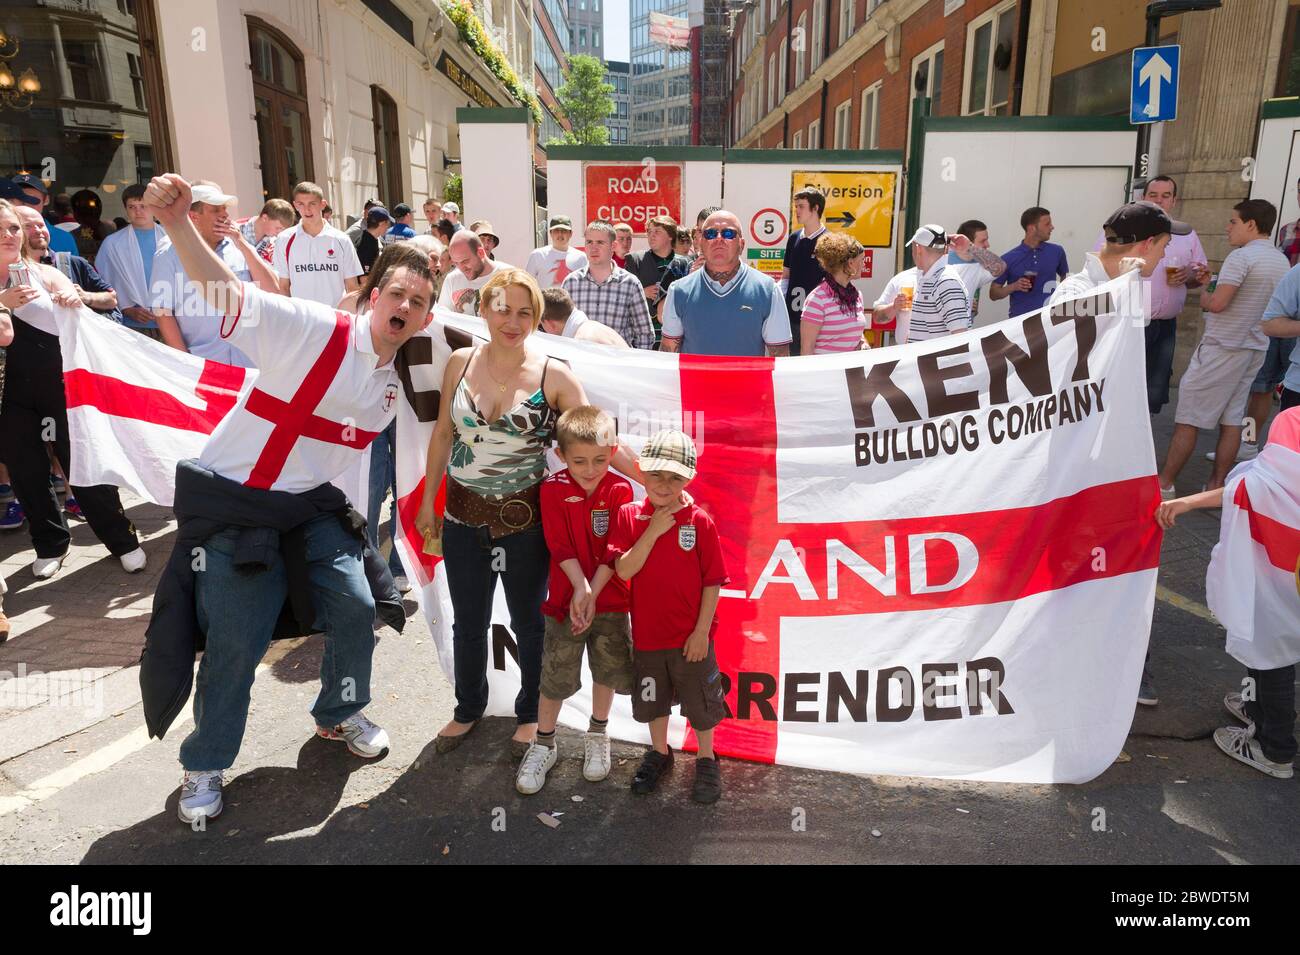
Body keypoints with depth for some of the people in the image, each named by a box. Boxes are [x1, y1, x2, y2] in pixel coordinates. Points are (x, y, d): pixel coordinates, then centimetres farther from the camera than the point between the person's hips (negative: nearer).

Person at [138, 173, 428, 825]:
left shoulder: (398, 385, 4)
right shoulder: (316, 330, -17)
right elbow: (225, 292, -26)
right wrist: (178, 223, -39)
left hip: (310, 504, 6)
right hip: (230, 502, -6)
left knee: (357, 606, 2)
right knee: (235, 643, -3)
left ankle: (340, 714, 32)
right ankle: (205, 765, 23)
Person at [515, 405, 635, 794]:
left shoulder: (620, 490, -9)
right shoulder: (553, 489, -9)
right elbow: (561, 547, -12)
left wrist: (592, 594, -17)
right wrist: (580, 589, -20)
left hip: (609, 600, 1)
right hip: (565, 599, -1)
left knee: (609, 670, 12)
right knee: (555, 677, 6)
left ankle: (597, 735, 37)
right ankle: (544, 745, 26)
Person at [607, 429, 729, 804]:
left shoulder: (700, 521, -12)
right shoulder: (629, 515, -6)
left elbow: (712, 582, -9)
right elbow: (623, 569, -16)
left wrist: (702, 631, -11)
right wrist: (653, 531, -23)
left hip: (691, 636, -2)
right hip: (647, 632, 2)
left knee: (700, 702, 14)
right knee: (653, 700, 20)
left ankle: (706, 760, 36)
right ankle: (659, 752, 44)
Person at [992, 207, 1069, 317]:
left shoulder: (1057, 251, 7)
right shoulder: (1008, 258, -1)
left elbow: (1066, 278, 24)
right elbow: (993, 293, 3)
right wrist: (1014, 287, -13)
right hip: (1021, 319, -2)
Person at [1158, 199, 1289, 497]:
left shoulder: (1241, 256, -15)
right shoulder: (1282, 261, 12)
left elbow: (1217, 303, -22)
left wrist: (1204, 299, 0)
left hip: (1222, 347, -8)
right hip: (1256, 349, 8)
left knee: (1187, 418, -2)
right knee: (1232, 419, 10)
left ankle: (1164, 484, 2)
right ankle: (1216, 486, 13)